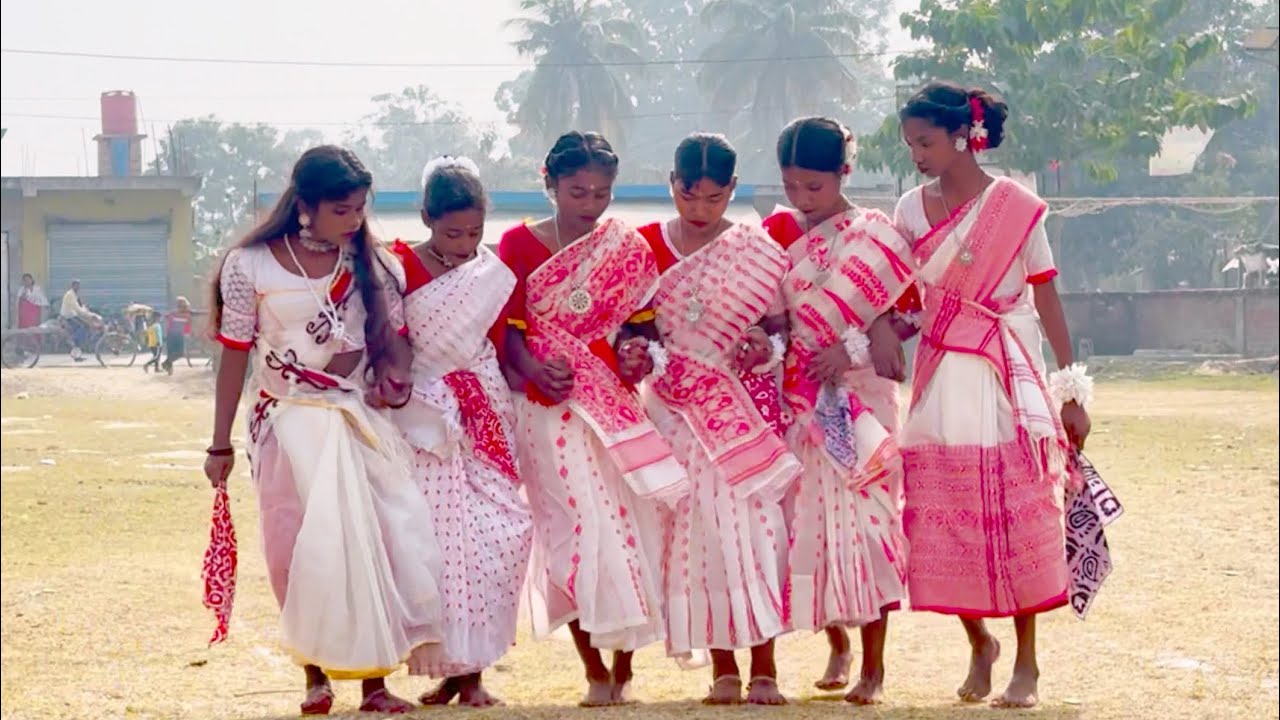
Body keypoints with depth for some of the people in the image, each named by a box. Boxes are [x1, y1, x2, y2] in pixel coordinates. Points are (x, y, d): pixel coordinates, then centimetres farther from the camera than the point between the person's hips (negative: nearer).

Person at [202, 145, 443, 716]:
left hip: (358, 420, 2)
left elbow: (392, 334, 9)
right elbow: (234, 355, -1)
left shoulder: (371, 263, 2)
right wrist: (220, 445, 1)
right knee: (303, 552, -2)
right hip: (288, 425, -2)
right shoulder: (250, 266, -6)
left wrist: (395, 378, -15)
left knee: (377, 543, -5)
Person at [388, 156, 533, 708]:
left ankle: (471, 668, 2)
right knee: (436, 535, -6)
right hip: (427, 418, -3)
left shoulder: (493, 270, 8)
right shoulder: (401, 268, -2)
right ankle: (450, 667, 2)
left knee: (493, 532, -5)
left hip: (485, 417, 3)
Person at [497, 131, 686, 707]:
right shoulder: (520, 244, 3)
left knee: (629, 524, -3)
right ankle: (596, 672, 0)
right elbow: (508, 325, 0)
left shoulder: (629, 249, 8)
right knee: (575, 528, -8)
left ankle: (623, 670, 7)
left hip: (617, 405, 2)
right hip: (551, 407, -2)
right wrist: (531, 368, -18)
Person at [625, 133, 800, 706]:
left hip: (746, 409, -1)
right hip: (678, 410, 2)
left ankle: (764, 668, -3)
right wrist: (635, 355, -11)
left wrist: (768, 346, -17)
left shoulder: (758, 250, 1)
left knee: (754, 524, -8)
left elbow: (780, 325, 4)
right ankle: (723, 669, 7)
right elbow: (637, 326, 10)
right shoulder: (647, 246, 5)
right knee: (695, 528, 0)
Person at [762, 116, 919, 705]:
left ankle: (874, 664, 1)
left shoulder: (875, 234, -3)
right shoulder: (780, 233, 9)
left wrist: (854, 349, -18)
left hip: (858, 397, -4)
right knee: (808, 517, 4)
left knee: (864, 515, -5)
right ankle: (837, 644, 21)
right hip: (798, 396, 4)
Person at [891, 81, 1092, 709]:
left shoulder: (1017, 207, -5)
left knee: (1017, 515, -3)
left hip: (1009, 378, -3)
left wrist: (1072, 390, -3)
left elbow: (1047, 300, -2)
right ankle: (979, 644, 20)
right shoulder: (912, 210, 4)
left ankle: (1027, 660, 7)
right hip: (941, 380, 3)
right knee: (945, 518, 1)